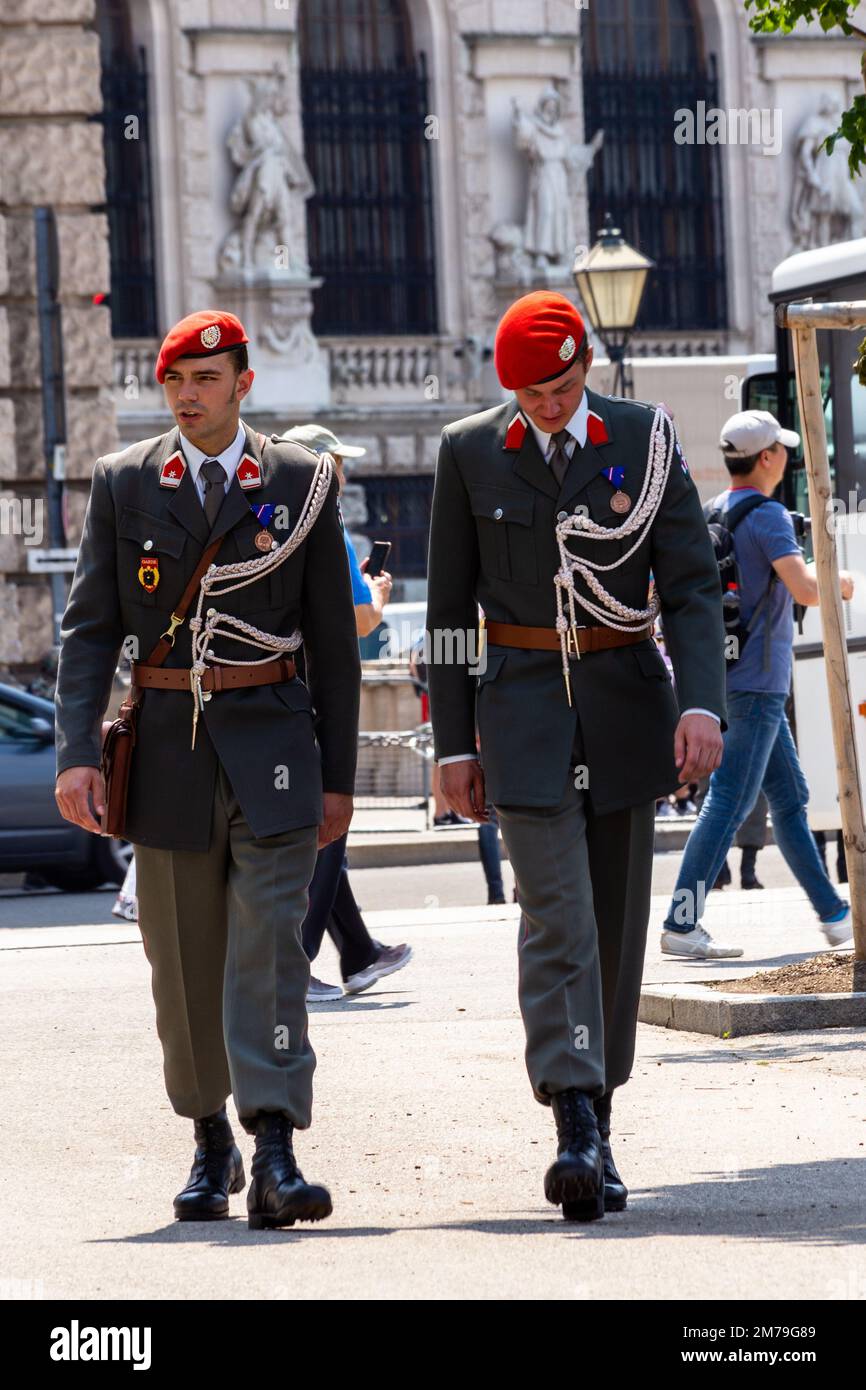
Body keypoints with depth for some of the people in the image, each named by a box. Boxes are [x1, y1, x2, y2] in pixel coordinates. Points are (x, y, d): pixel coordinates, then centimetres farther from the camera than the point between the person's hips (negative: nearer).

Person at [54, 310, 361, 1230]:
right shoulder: (123, 483, 4)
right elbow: (88, 628, 2)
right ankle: (209, 1141, 26)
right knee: (184, 961, 9)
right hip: (168, 742, 2)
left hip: (271, 740, -2)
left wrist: (339, 776, 4)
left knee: (269, 944, -12)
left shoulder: (301, 483, 3)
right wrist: (77, 753, -9)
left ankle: (274, 1158, -17)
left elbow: (333, 640, 6)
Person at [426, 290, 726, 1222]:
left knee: (616, 924, 7)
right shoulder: (469, 452, 1)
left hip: (626, 701, 1)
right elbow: (449, 608, 5)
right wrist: (453, 744, 2)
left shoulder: (644, 440, 0)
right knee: (556, 922, -13)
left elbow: (692, 583, -3)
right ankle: (577, 1134, -21)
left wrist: (702, 703, -17)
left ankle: (597, 1127, 18)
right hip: (524, 707, -1)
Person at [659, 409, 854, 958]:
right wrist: (839, 582, -5)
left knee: (790, 798, 14)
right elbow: (804, 589, -25)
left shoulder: (715, 512, 13)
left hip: (743, 680, 10)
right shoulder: (767, 515, -14)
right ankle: (682, 926, -14)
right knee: (729, 803, -11)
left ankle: (834, 914, 19)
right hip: (756, 681, -10)